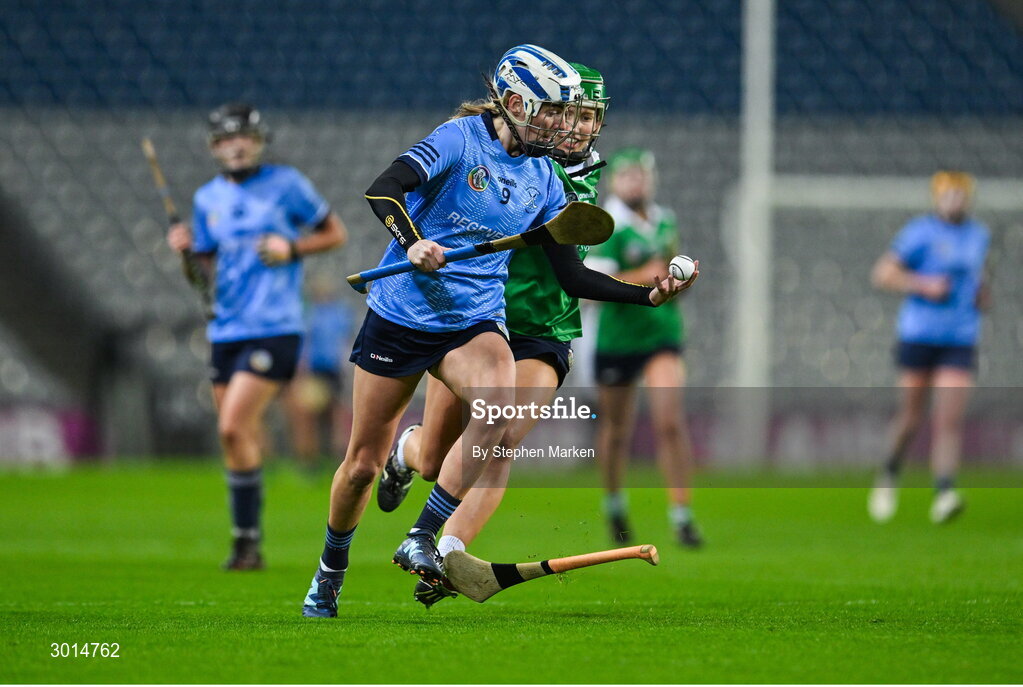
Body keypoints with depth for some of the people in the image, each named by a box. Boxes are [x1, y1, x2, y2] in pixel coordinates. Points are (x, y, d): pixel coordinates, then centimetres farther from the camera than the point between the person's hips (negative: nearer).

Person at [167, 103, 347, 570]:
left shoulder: (285, 183, 0)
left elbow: (335, 233, 6)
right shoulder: (207, 198, 12)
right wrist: (187, 249, -3)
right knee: (243, 442, 6)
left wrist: (293, 248, -10)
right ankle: (248, 547, 15)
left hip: (273, 330, -5)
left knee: (233, 428, -17)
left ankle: (246, 540, -10)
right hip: (225, 333, 5)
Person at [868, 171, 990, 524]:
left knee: (950, 419, -12)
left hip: (960, 340, 3)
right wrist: (923, 284, -19)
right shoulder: (920, 231, -5)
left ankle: (944, 495, -21)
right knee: (911, 417, 6)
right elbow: (881, 275, -8)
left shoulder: (979, 234, 12)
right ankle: (889, 477, 33)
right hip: (918, 335, -3)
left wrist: (981, 292, 13)